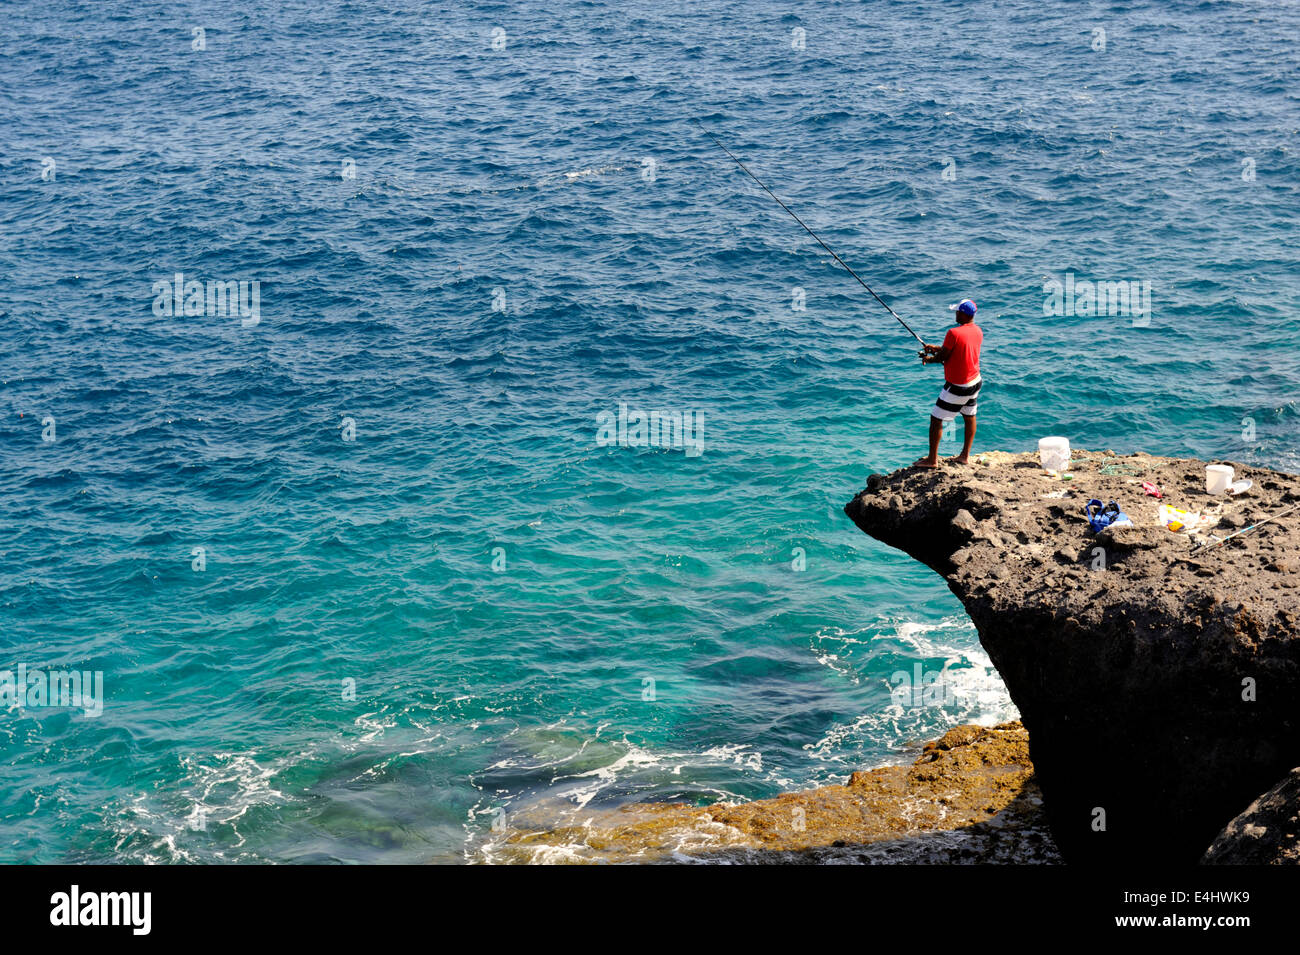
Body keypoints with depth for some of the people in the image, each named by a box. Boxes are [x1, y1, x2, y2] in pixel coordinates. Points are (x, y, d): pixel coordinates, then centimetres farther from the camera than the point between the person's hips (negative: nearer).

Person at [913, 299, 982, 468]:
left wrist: (928, 359, 5)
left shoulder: (954, 333, -23)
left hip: (957, 387, -8)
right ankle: (965, 456, 28)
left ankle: (932, 459, 5)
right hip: (975, 382, 8)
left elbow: (942, 357, -16)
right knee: (969, 417, 20)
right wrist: (937, 348, 16)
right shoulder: (978, 331, 2)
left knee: (936, 419, 1)